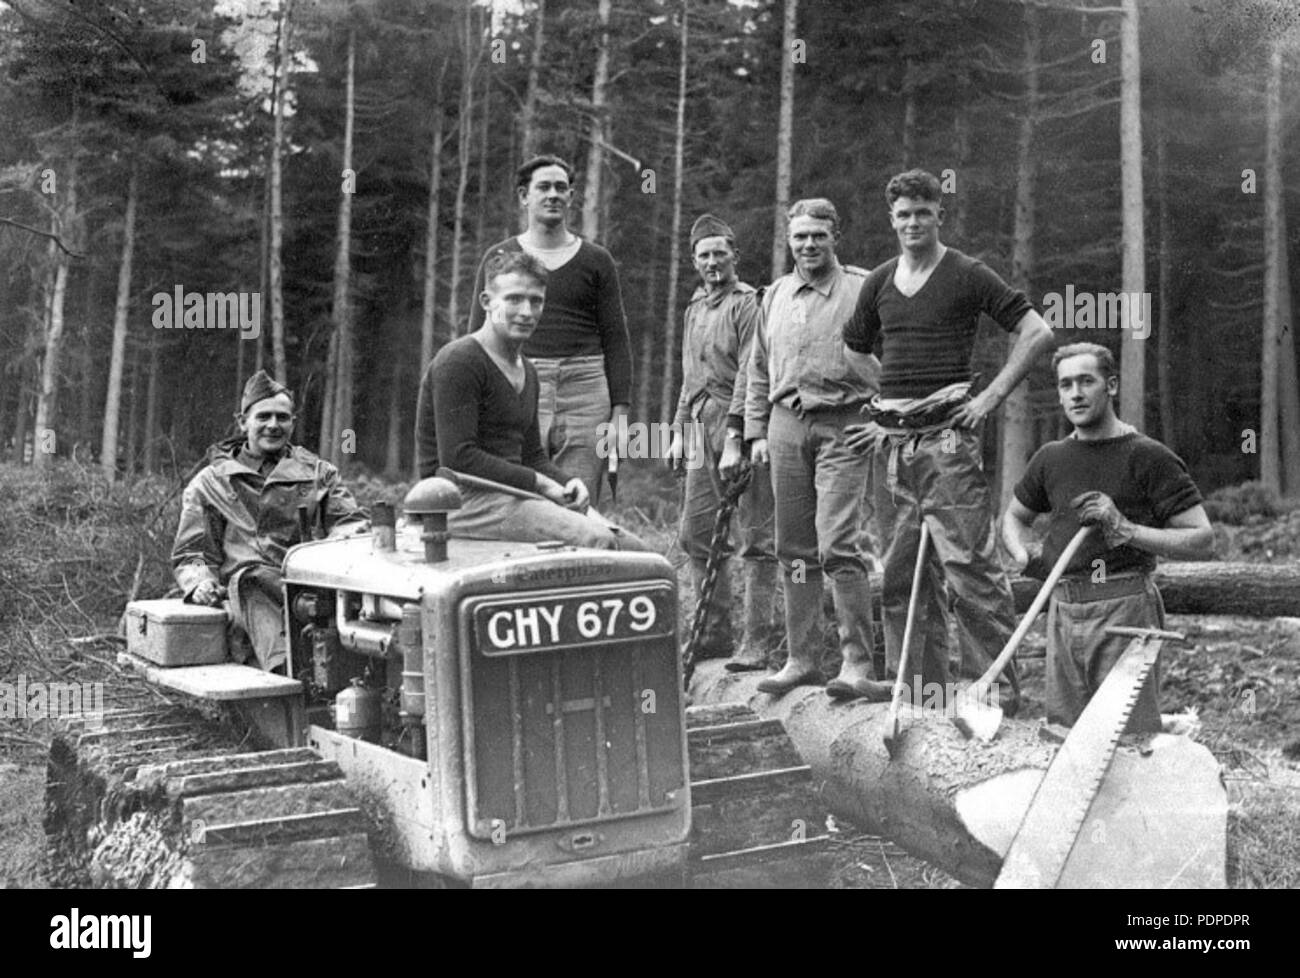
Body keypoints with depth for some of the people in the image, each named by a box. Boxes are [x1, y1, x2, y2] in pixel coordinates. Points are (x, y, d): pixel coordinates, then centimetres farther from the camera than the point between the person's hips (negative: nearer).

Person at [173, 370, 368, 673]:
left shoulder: (318, 474, 22)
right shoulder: (210, 483, 18)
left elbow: (352, 521, 11)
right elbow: (189, 554, 14)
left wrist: (346, 536, -14)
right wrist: (199, 582, -9)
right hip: (241, 590, -1)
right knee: (252, 579, -34)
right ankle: (282, 663, -51)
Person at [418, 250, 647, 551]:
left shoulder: (527, 372, 19)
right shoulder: (458, 361, -10)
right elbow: (458, 458, -18)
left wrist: (568, 481, 1)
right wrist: (539, 482, -15)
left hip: (514, 492, 9)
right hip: (465, 499, -9)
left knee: (632, 548, -6)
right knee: (598, 542, -26)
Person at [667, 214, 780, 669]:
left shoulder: (747, 303, -5)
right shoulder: (694, 309, 20)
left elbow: (749, 373, -13)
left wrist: (734, 438, -20)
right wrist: (679, 431, 20)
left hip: (740, 427, -8)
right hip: (701, 428, 8)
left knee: (755, 537, -5)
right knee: (695, 534, 8)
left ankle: (757, 641, -2)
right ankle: (715, 634, 17)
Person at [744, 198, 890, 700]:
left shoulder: (865, 289, 1)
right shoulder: (776, 295, 17)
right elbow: (759, 370, 21)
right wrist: (757, 431, 14)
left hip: (843, 426, -5)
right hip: (786, 424, 5)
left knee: (838, 546, -14)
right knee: (794, 549, 8)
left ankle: (857, 663, -10)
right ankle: (801, 658, 16)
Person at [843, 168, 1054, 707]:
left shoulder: (967, 275, 0)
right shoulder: (878, 283, 15)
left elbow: (1037, 332, -2)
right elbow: (849, 352, 26)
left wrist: (992, 395, -8)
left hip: (947, 435, -5)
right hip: (890, 439, 5)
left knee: (968, 565, -10)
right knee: (901, 569, 7)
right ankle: (919, 682, 16)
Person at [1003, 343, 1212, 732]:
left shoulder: (1148, 457, -4)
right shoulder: (1051, 458, 12)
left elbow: (1203, 540, -7)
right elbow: (1014, 517, 28)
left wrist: (1127, 530, -17)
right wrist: (1024, 556, 7)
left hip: (1125, 610, -5)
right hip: (1063, 609, 5)